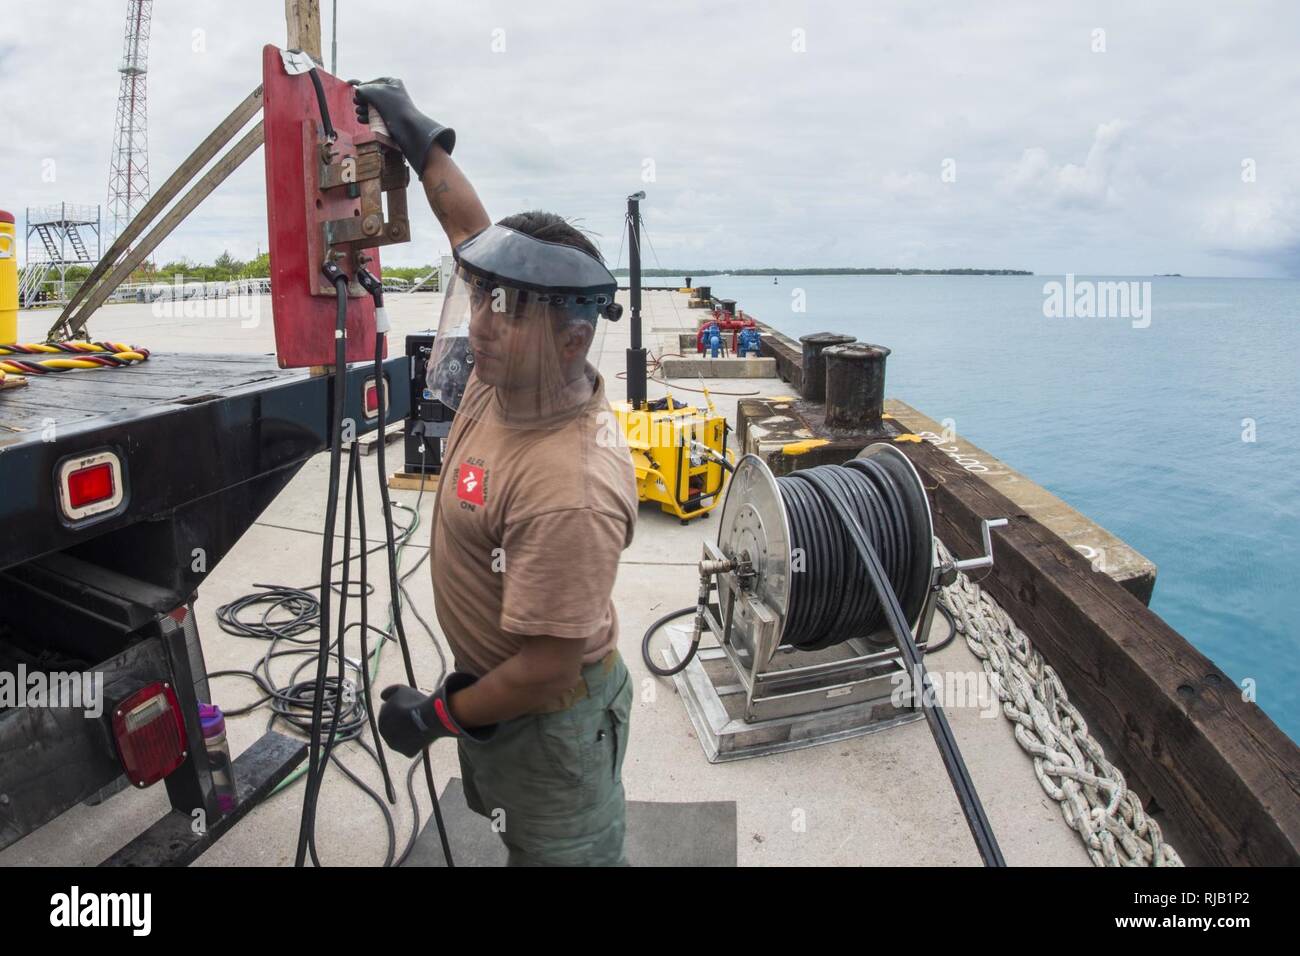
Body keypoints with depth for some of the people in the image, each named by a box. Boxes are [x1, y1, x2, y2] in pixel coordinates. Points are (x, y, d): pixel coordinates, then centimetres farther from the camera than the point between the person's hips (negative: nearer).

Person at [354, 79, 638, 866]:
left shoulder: (570, 493, -38)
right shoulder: (504, 373, -12)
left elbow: (547, 672, -30)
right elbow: (475, 236, 5)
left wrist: (437, 715, -15)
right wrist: (421, 140, 12)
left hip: (548, 722, -8)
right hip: (488, 682, 8)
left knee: (565, 851, 19)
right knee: (514, 833, 31)